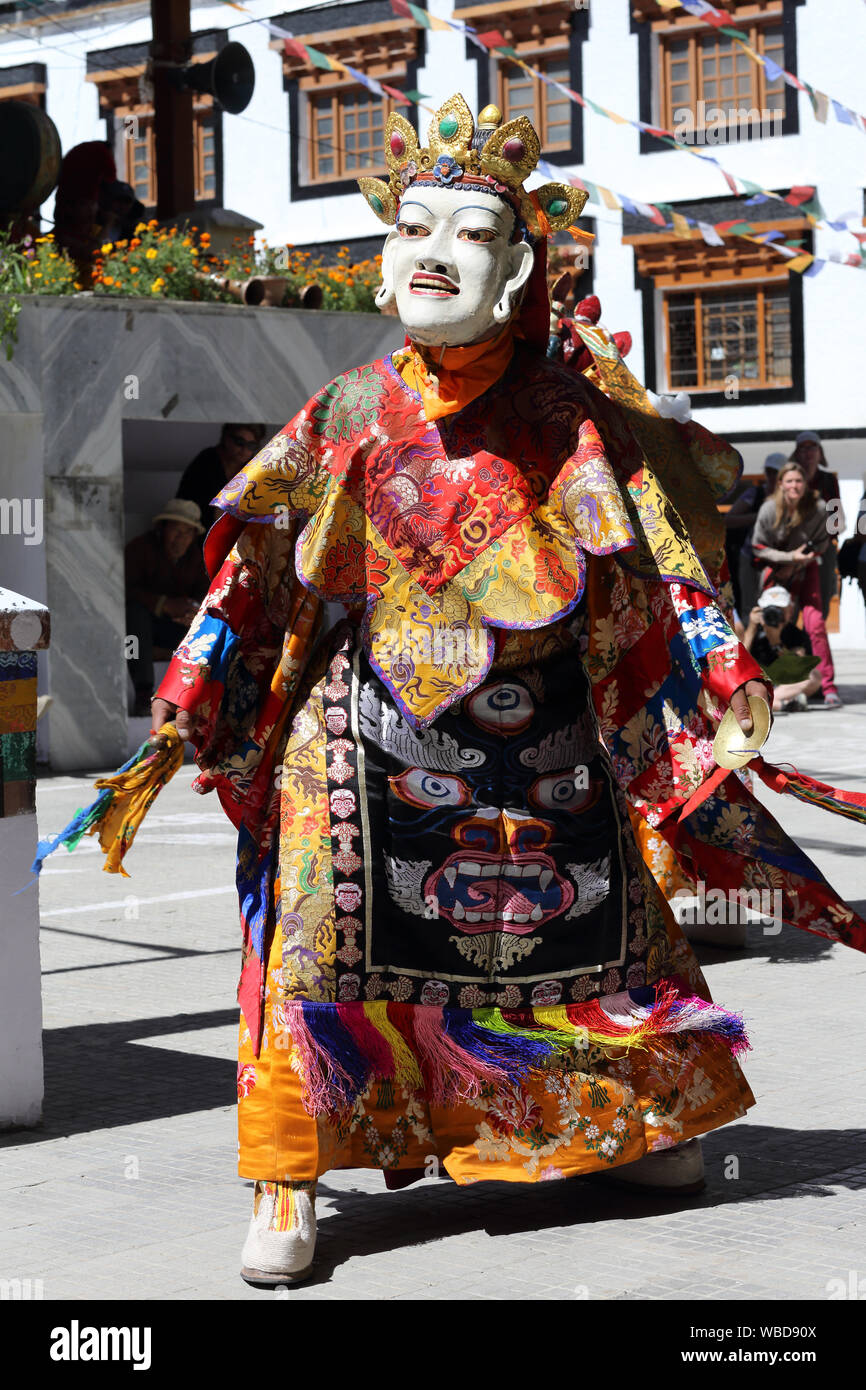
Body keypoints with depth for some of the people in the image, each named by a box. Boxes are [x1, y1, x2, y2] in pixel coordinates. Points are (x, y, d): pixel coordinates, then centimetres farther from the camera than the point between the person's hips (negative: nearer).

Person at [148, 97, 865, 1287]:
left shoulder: (566, 420, -4)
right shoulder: (355, 412, -1)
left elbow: (654, 569, -1)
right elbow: (260, 560, 3)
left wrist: (721, 676, -10)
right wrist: (197, 690, 0)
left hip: (535, 740, 1)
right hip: (375, 731, 0)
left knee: (579, 924, 11)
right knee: (331, 931, -8)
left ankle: (642, 1116, 36)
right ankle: (290, 1187, 1)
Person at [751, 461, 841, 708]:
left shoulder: (818, 508, -17)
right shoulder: (770, 510, -17)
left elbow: (821, 543, -3)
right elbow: (759, 547, -8)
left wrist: (798, 563, -15)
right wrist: (790, 557, -20)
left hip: (806, 568, 0)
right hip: (777, 569, 1)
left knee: (815, 623, -13)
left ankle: (828, 687, -10)